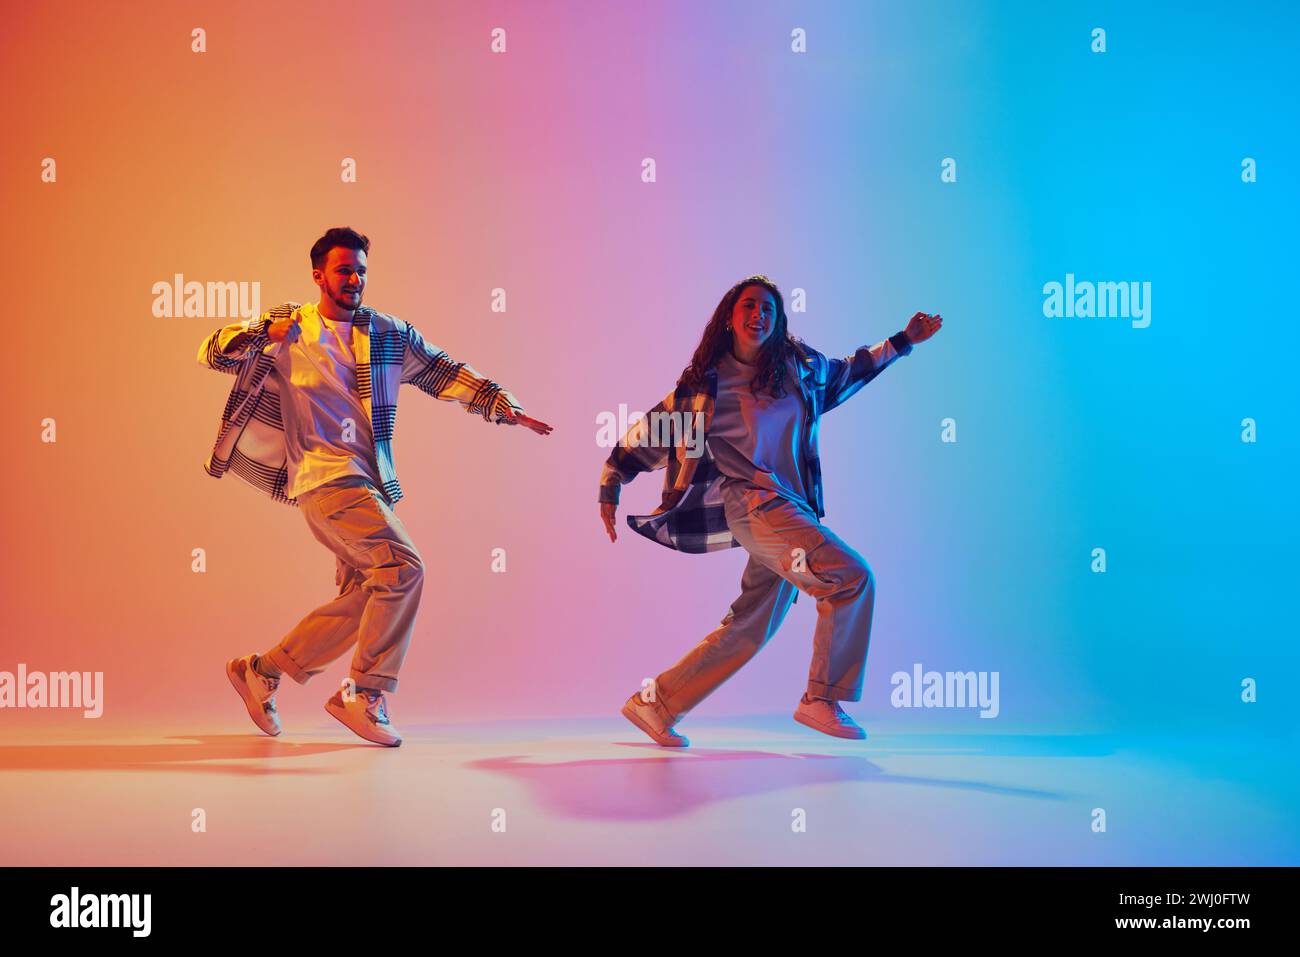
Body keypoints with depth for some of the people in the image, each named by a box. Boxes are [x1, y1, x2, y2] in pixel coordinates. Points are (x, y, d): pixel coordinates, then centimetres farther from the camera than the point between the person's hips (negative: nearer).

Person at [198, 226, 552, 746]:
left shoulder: (388, 334, 15)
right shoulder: (289, 330, 5)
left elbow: (445, 372, 16)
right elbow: (213, 353, 1)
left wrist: (505, 406, 3)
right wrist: (262, 334, -18)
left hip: (368, 481, 6)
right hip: (325, 474, -6)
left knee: (363, 597, 3)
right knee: (402, 566, -20)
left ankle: (262, 670, 18)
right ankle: (365, 694, -12)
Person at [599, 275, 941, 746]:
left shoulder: (798, 366, 13)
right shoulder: (707, 382, 0)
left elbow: (847, 372, 33)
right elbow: (650, 431, 6)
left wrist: (904, 341, 32)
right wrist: (609, 489, 5)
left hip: (793, 508, 6)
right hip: (753, 502, -6)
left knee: (750, 628, 6)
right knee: (852, 576, -20)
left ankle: (654, 703, 15)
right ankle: (822, 698, -12)